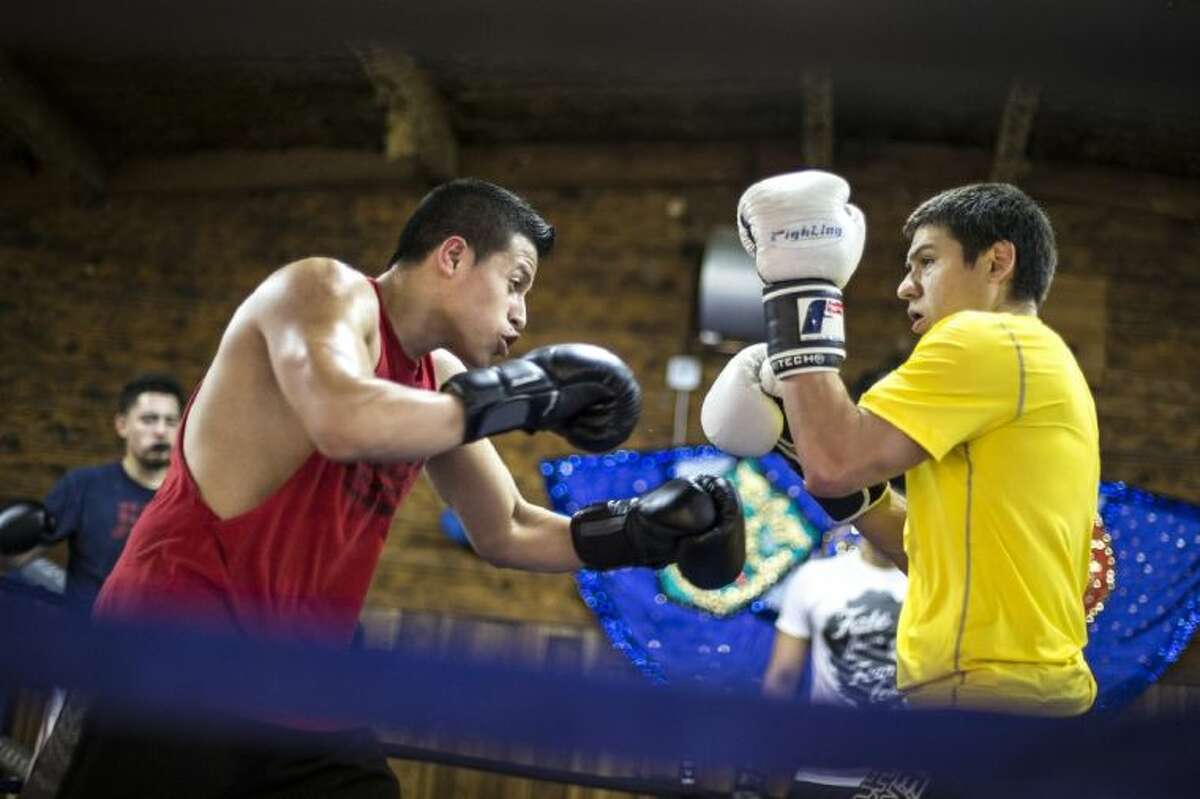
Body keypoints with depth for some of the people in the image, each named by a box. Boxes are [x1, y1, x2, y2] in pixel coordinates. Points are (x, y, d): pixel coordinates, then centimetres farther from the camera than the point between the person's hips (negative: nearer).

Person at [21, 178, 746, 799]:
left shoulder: (436, 384, 14)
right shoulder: (326, 289, -7)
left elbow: (507, 531, 23)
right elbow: (343, 421, -29)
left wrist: (639, 533, 10)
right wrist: (528, 393, -19)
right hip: (181, 643, -8)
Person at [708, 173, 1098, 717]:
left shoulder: (988, 340, -10)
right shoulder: (1041, 360, 20)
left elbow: (835, 463, -17)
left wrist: (797, 289, -8)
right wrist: (808, 428, 14)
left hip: (986, 692, -10)